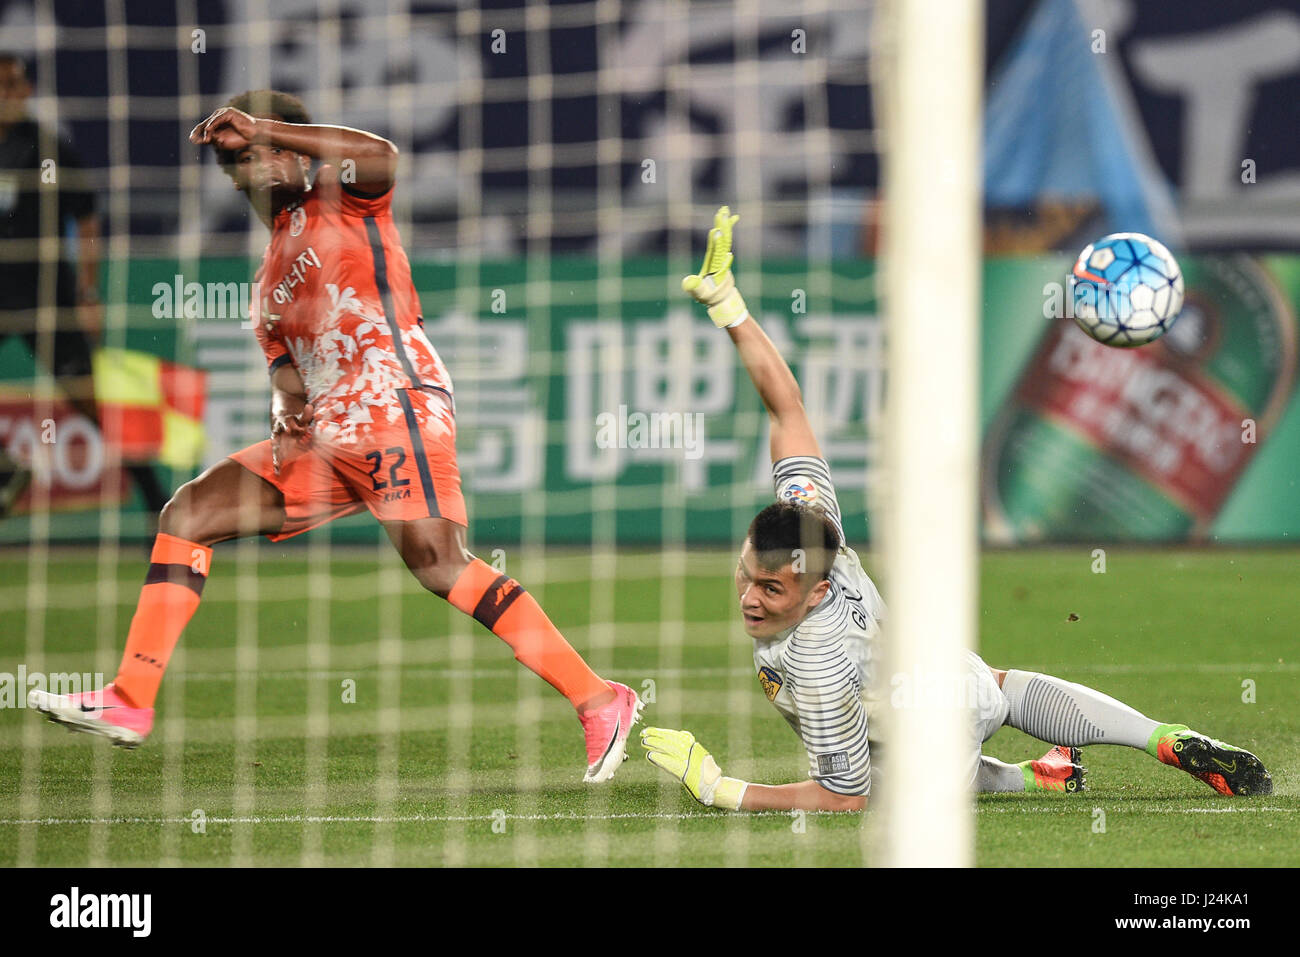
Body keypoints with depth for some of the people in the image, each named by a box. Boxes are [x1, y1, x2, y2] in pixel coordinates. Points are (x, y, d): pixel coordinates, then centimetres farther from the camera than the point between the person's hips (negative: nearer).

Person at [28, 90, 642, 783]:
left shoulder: (339, 199, 7)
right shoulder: (271, 277, 26)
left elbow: (380, 155, -16)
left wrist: (262, 127, -13)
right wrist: (287, 411, -3)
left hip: (394, 404, -8)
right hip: (323, 438, 8)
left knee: (434, 558, -25)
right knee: (188, 514, 5)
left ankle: (598, 700, -25)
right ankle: (131, 702, 4)